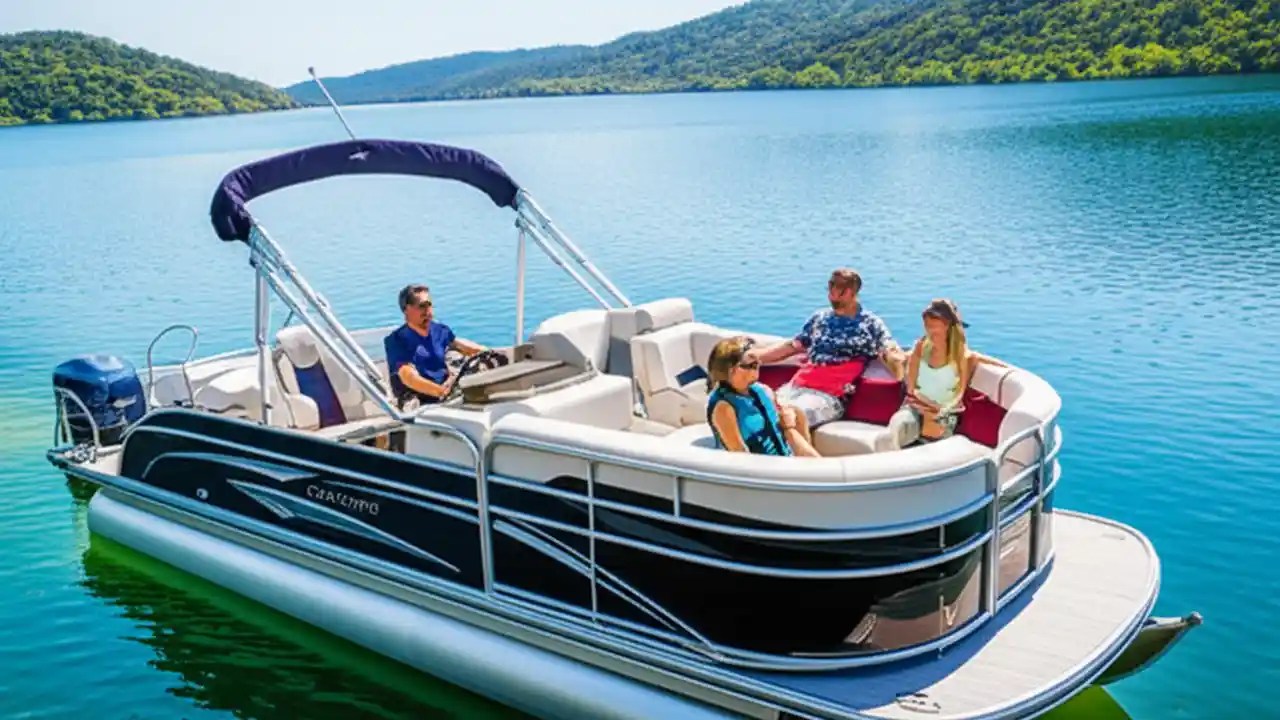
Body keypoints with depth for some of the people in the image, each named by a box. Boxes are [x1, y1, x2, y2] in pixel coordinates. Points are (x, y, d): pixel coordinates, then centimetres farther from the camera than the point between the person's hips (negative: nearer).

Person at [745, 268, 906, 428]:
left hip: (829, 396, -5)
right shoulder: (819, 318, 21)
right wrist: (755, 355, 18)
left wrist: (899, 358, -29)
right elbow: (792, 346, 26)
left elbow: (891, 353, -3)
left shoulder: (870, 324, 8)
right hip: (795, 387, 5)